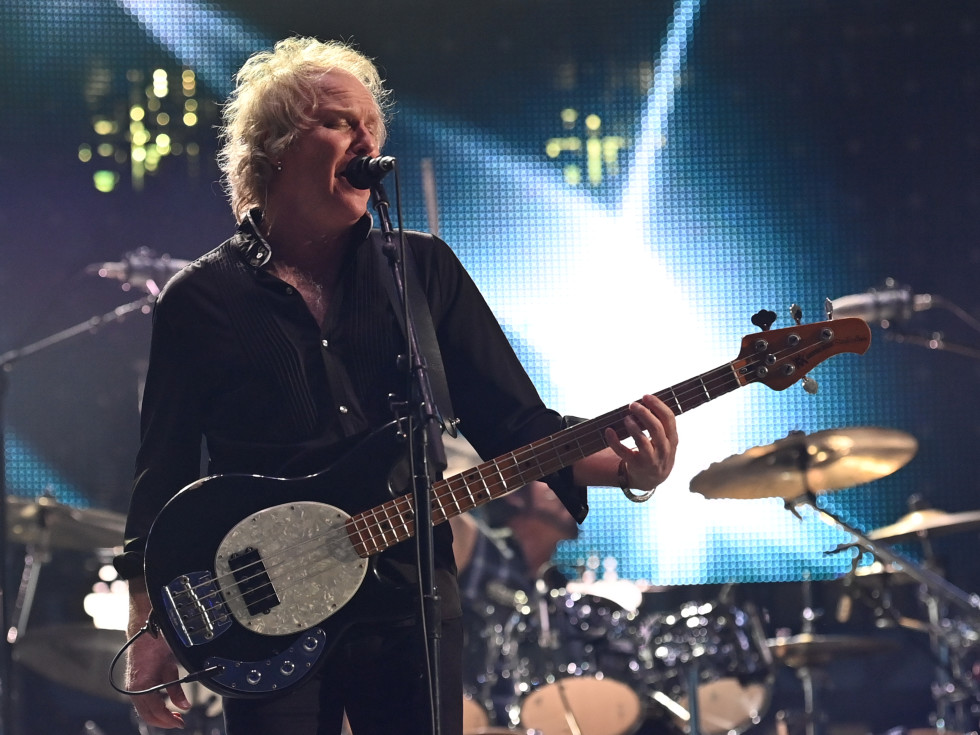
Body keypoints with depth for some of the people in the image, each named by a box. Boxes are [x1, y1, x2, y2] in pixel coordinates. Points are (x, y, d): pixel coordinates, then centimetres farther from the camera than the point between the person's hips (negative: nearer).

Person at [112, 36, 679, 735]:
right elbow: (162, 477, 3)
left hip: (412, 604, 2)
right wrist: (148, 630, -3)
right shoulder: (200, 301, 2)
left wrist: (624, 465, -13)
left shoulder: (424, 269, 9)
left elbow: (515, 420, 5)